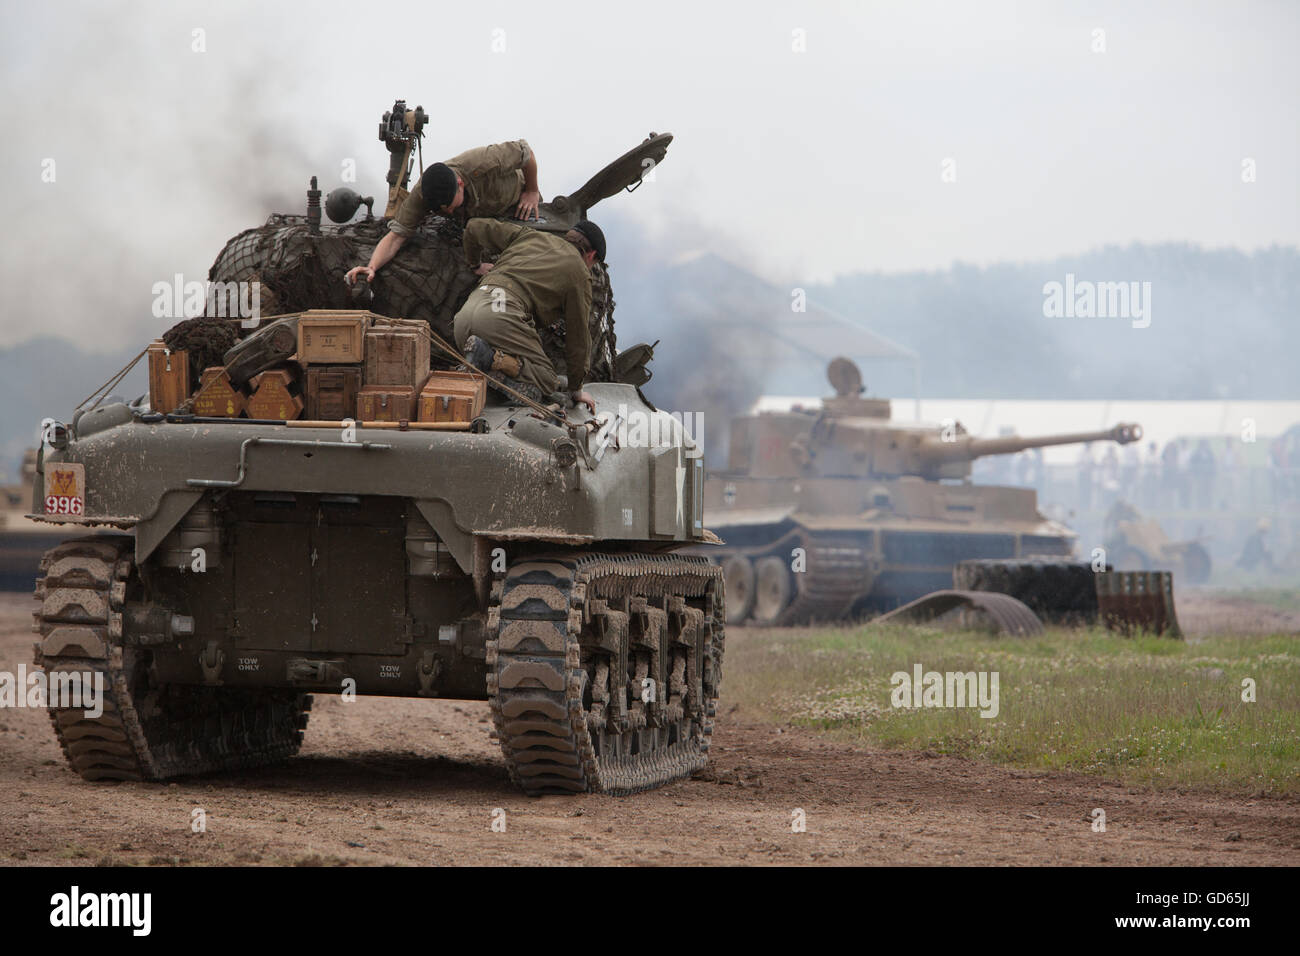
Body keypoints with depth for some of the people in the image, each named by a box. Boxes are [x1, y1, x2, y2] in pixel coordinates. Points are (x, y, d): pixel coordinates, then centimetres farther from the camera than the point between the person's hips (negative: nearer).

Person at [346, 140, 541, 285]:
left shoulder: (484, 164, -45)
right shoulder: (420, 195, -35)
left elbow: (525, 151, -27)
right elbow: (396, 235, -35)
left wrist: (532, 192, -14)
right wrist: (371, 267, -53)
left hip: (515, 199, -3)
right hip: (476, 212, 3)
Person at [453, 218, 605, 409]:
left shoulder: (529, 235, 29)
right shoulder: (579, 273, 15)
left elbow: (475, 228, 32)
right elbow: (577, 337, 19)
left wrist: (475, 264, 52)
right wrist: (576, 389, 30)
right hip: (500, 317, -6)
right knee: (545, 380, -2)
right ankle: (492, 359, -25)